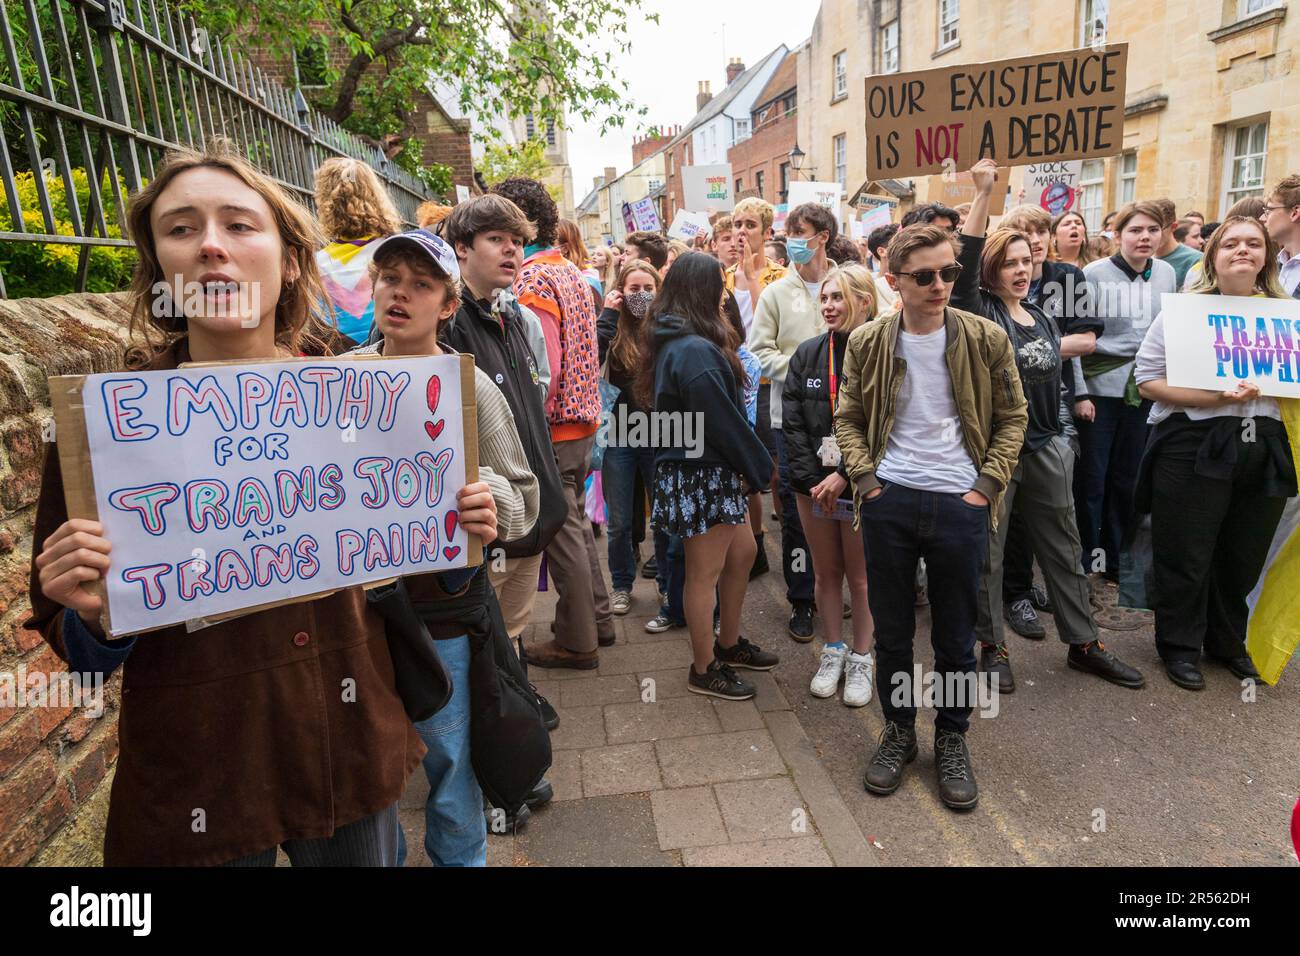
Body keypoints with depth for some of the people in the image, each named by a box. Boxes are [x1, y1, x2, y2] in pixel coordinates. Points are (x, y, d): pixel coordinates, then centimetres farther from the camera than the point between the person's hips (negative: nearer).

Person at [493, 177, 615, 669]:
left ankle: (576, 641, 17)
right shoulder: (572, 272, 10)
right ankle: (597, 618, 33)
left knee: (562, 534, 3)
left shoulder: (530, 282, -17)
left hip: (551, 431, -9)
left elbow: (542, 370, -23)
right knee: (576, 524, 20)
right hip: (583, 422, 9)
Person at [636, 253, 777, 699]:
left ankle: (729, 644, 37)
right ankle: (704, 670, 22)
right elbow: (723, 422, -21)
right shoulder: (696, 351, -23)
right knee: (705, 574, 4)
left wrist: (749, 466, 9)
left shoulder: (672, 342, 9)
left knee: (742, 553, 21)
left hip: (715, 473, 10)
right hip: (701, 476, -10)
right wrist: (759, 466, -7)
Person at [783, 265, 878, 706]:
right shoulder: (807, 354, 4)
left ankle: (861, 658, 26)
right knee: (826, 573, 14)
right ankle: (832, 651, 32)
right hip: (813, 484, 4)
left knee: (860, 577, 8)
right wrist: (812, 479, -7)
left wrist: (844, 476, -17)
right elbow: (792, 422, 1)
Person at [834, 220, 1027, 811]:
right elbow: (848, 419, 8)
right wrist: (865, 480, -4)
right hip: (888, 502, 1)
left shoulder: (985, 339, -1)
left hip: (960, 503, 0)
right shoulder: (867, 343, 1)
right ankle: (898, 732, 32)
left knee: (956, 638, 11)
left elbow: (1012, 416, 5)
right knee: (891, 631, 12)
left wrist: (987, 484, -4)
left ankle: (952, 740, 32)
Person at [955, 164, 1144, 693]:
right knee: (988, 551, 4)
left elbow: (1051, 372, 20)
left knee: (1063, 549, 15)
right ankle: (993, 645, 20)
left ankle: (1083, 643, 29)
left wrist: (1066, 418, 15)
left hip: (1046, 446, 7)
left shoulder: (1042, 316, 12)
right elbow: (965, 259, -23)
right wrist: (983, 192, -26)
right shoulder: (980, 310, -7)